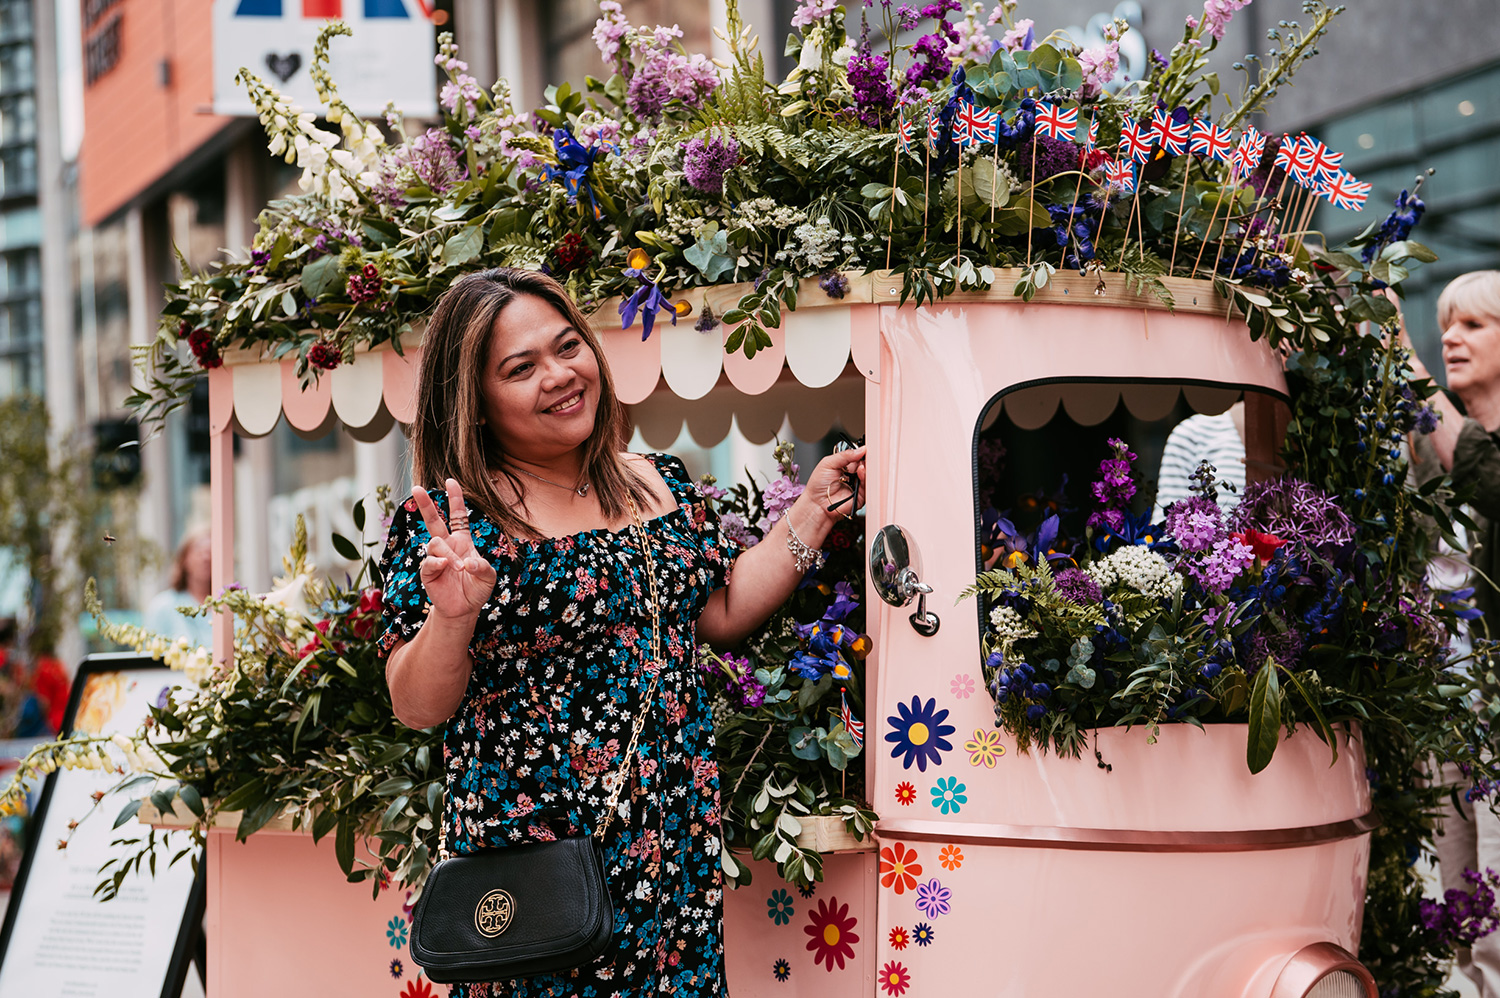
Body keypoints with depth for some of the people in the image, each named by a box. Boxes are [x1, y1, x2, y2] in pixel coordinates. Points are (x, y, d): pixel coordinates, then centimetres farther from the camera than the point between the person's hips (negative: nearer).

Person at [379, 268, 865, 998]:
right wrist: (452, 617, -27)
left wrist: (814, 509, 13)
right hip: (529, 850, -5)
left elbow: (721, 613, 17)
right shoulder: (447, 520, -7)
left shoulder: (662, 485, 9)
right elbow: (416, 707, -9)